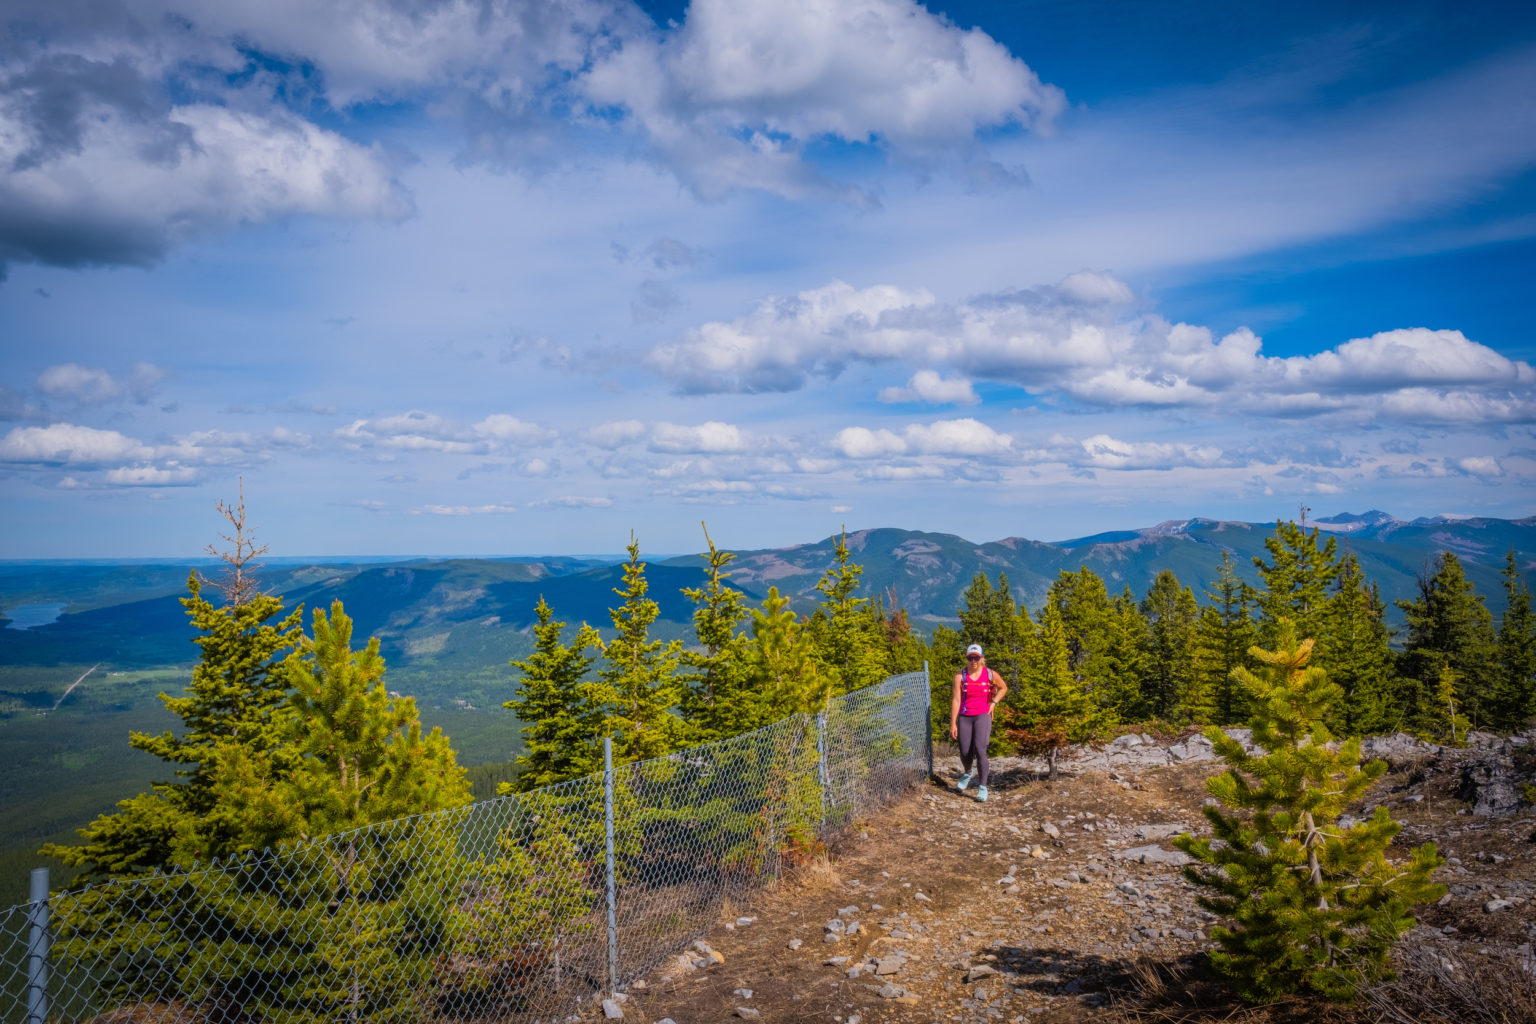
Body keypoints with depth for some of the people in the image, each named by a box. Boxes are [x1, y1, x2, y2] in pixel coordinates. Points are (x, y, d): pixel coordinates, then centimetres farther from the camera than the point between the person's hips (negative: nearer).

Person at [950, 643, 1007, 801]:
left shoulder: (990, 674, -2)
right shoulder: (960, 675, -5)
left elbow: (1003, 688, 17)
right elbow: (956, 700, -7)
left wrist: (993, 704, 5)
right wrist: (953, 723, -9)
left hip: (982, 716, -1)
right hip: (964, 718, 1)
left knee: (980, 750, -17)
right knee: (965, 753, 2)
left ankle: (983, 787, -6)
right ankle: (968, 773, 37)